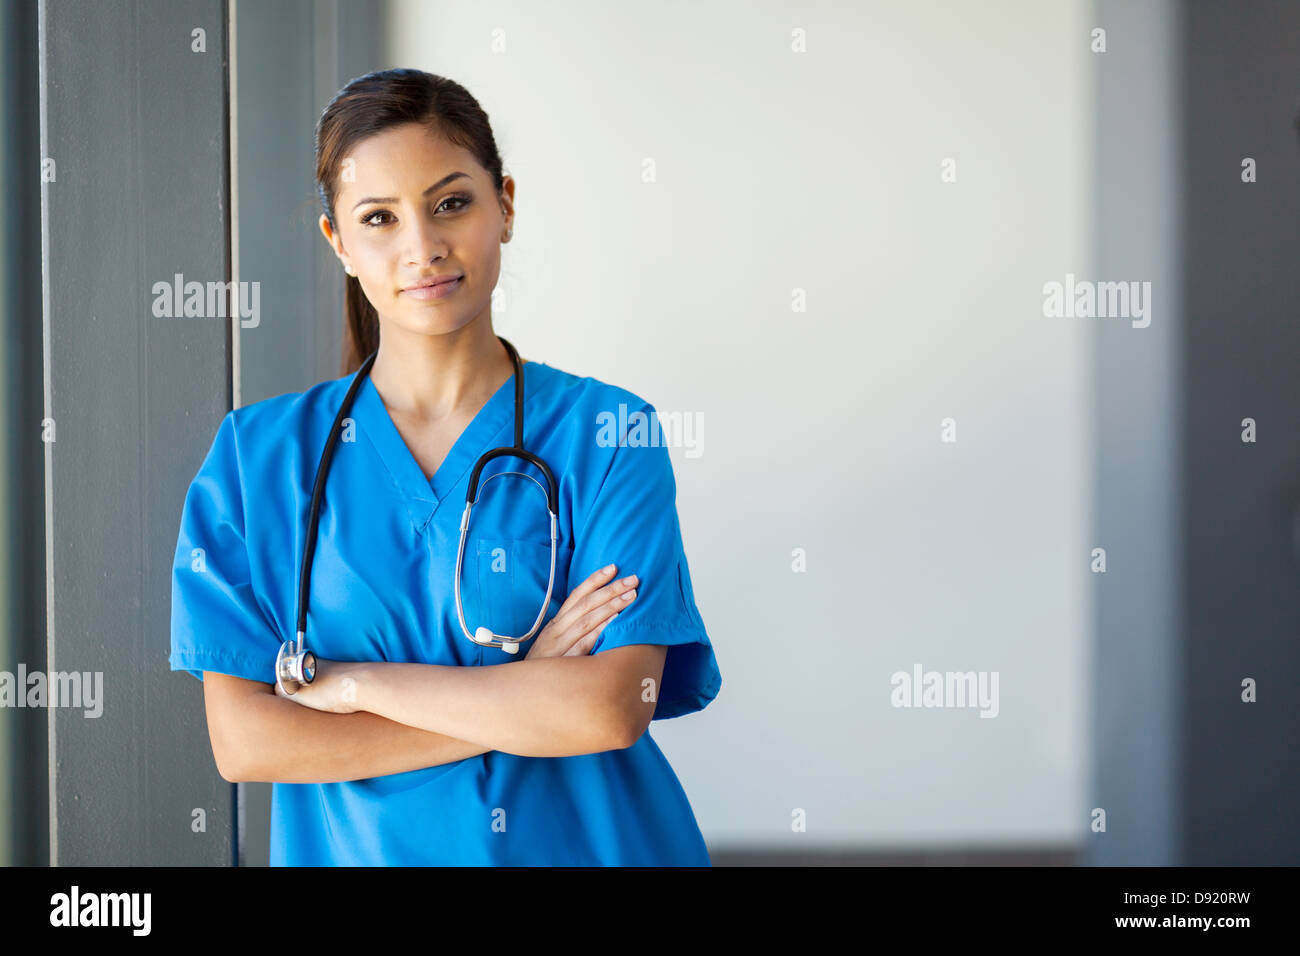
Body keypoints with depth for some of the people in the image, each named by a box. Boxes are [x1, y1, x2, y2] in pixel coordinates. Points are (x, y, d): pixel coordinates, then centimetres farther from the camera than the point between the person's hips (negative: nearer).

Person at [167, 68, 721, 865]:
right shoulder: (261, 453, -3)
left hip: (582, 841, -1)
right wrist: (522, 698, -17)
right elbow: (243, 741, -11)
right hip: (356, 848, 1)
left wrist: (353, 681, -15)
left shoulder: (607, 432, -8)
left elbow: (613, 709, -18)